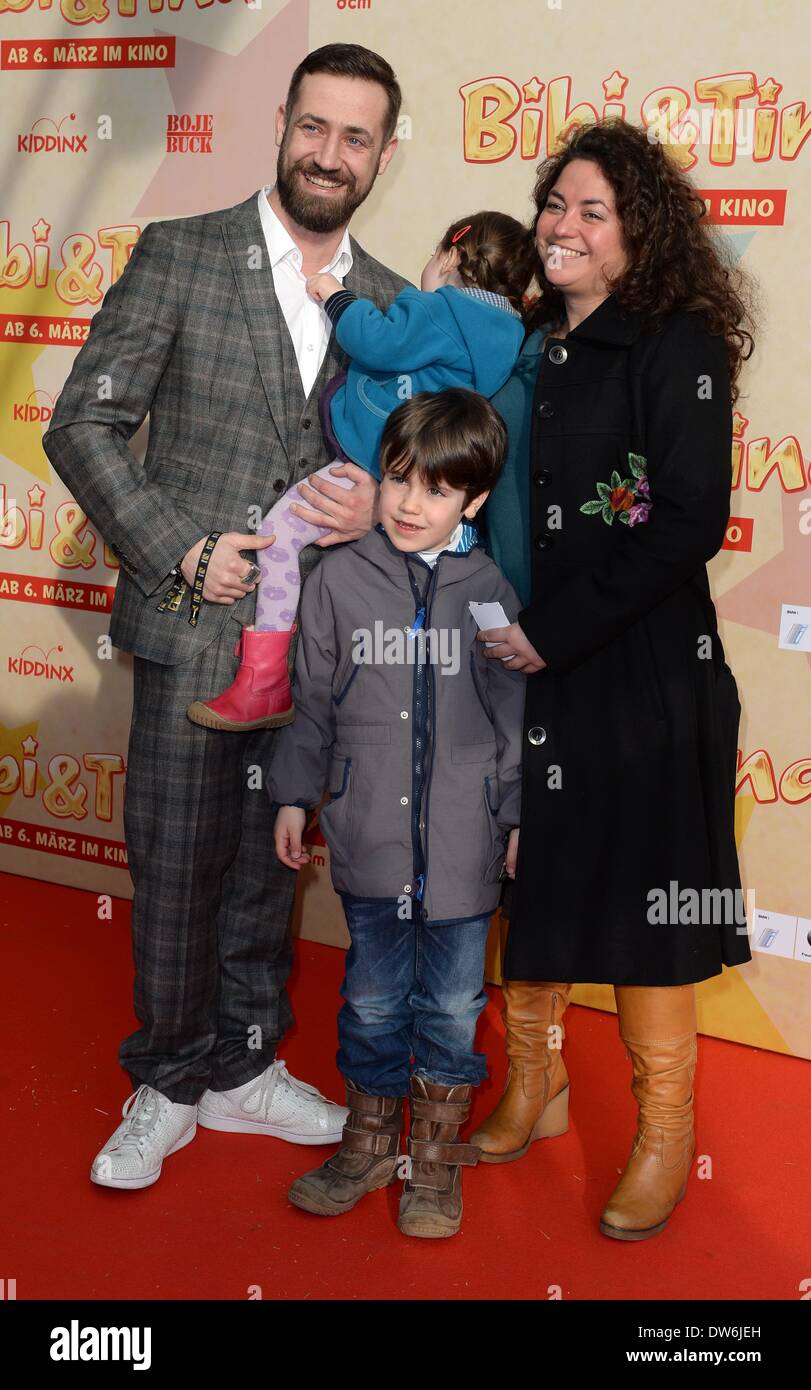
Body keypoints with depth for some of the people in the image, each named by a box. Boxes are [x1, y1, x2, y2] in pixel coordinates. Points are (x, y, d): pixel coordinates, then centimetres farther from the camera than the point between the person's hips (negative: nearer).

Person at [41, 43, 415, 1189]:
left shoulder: (394, 306, 8)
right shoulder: (179, 256, -2)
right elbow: (83, 426, -4)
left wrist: (376, 505, -9)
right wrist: (180, 551, -12)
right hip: (193, 623, -3)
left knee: (270, 864, 13)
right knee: (176, 867, 4)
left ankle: (243, 1068, 29)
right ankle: (170, 1083, 22)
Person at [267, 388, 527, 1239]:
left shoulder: (490, 593, -2)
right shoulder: (339, 580, 0)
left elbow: (515, 715, 4)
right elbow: (312, 700, 7)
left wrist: (520, 818, 5)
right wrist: (294, 795, 7)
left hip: (463, 842, 0)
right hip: (369, 838, 1)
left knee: (452, 1004, 10)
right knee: (373, 998, 13)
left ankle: (437, 1157, 27)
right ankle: (369, 1142, 32)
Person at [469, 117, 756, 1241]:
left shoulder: (678, 347, -9)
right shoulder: (527, 347, 9)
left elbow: (690, 522, -17)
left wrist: (555, 631, -17)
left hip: (641, 678, -6)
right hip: (527, 673, 6)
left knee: (642, 895, 3)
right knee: (531, 886, 14)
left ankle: (665, 1133, 19)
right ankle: (535, 1089, 33)